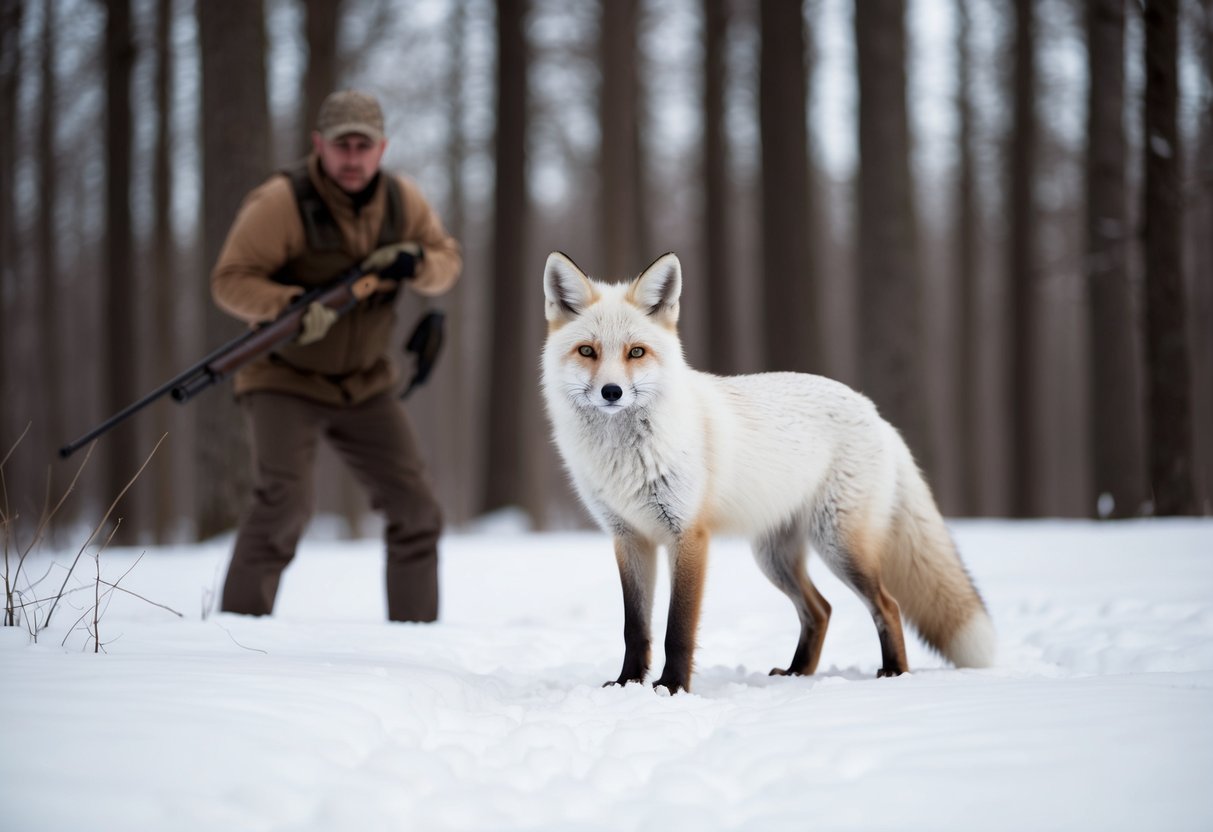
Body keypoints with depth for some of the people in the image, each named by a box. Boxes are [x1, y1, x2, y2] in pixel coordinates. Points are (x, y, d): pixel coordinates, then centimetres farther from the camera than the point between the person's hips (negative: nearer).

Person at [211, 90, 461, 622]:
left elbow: (448, 259, 7)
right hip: (284, 380, -5)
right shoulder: (280, 203, -18)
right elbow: (230, 281, -20)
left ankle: (417, 630, 19)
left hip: (365, 384, 5)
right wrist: (292, 305, -37)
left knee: (416, 509, 4)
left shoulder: (402, 201, -2)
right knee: (284, 503, -23)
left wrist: (417, 264, -17)